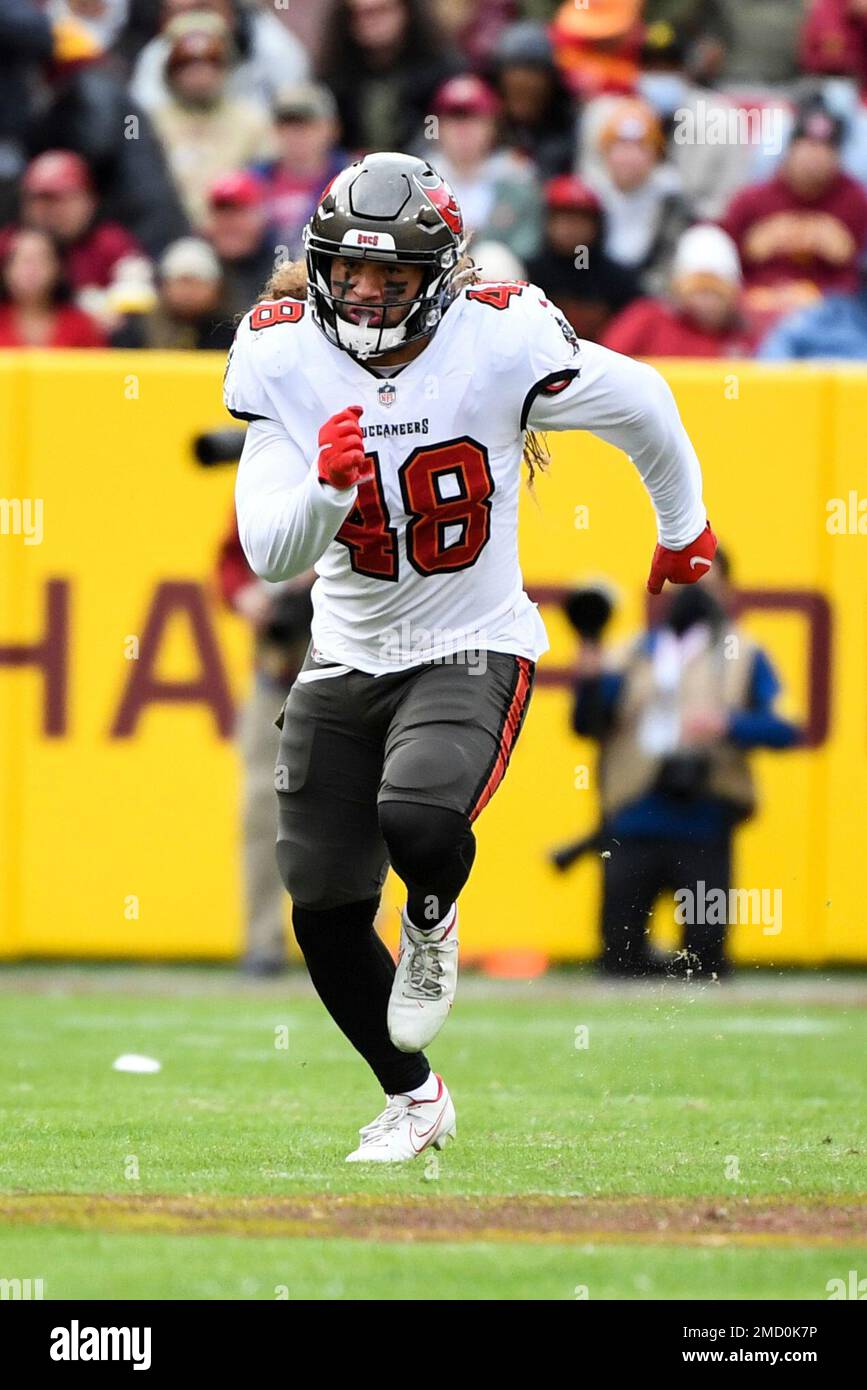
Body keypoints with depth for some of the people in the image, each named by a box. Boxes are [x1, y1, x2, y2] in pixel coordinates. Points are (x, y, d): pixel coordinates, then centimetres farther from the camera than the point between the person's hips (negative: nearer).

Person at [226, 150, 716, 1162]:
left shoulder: (502, 347, -19)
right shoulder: (286, 362, -12)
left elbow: (639, 406, 0)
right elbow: (268, 556, -15)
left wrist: (681, 524, 17)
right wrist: (327, 487, -36)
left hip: (472, 652, -4)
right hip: (344, 661, 4)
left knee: (417, 820, -32)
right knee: (324, 914, 5)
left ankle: (431, 928, 6)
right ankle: (413, 1100, 30)